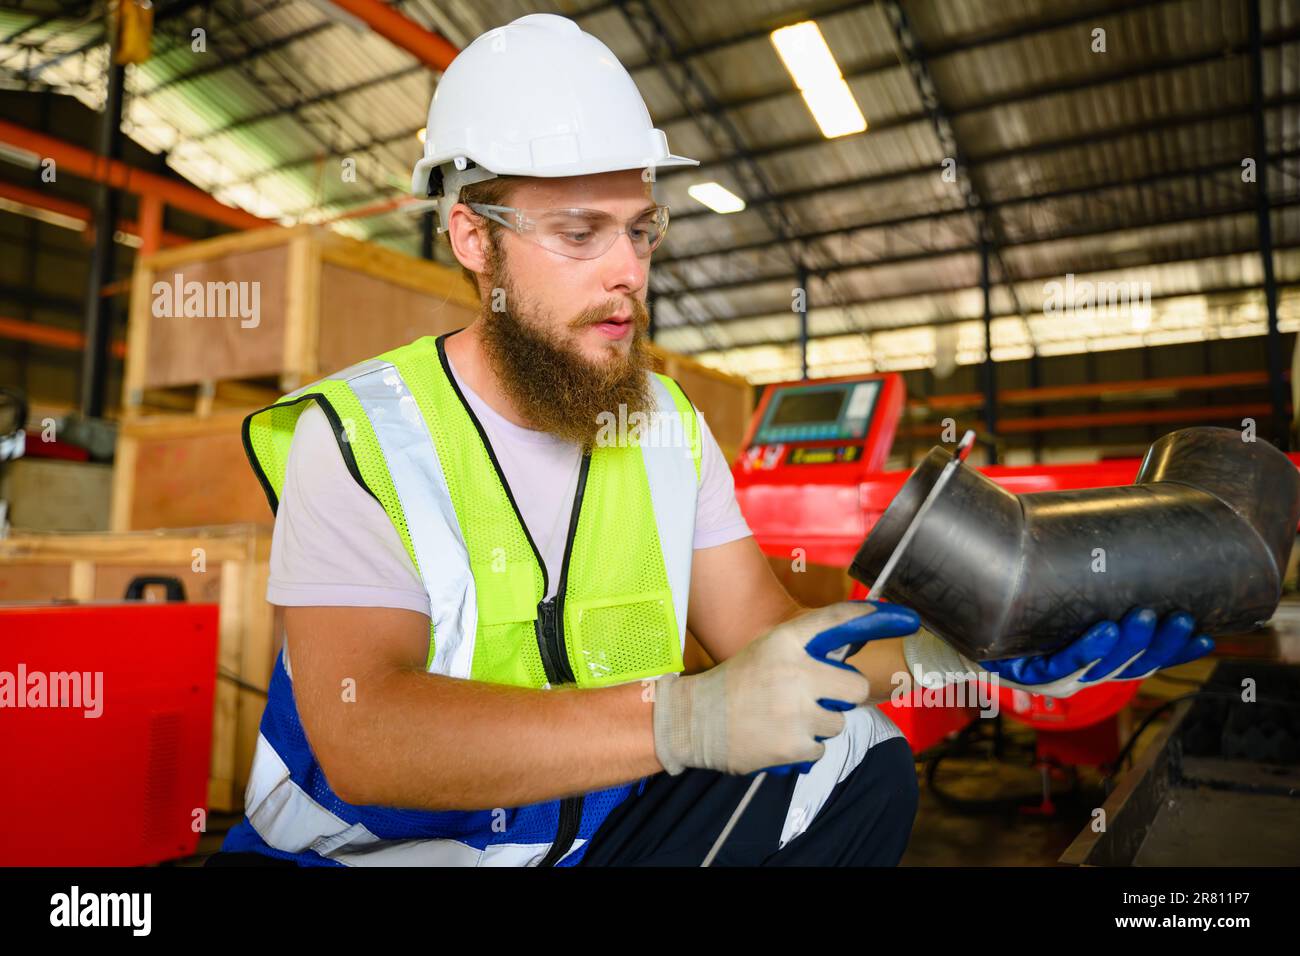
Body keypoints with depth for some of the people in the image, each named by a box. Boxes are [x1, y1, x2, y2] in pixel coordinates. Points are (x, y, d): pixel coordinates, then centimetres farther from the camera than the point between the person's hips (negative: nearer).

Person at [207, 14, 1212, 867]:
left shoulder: (668, 425, 0)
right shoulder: (357, 435, -17)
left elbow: (768, 631, -4)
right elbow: (359, 735, -29)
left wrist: (948, 646, -22)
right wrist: (685, 718, -40)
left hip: (605, 825, 5)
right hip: (370, 846, -4)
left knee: (860, 760, -11)